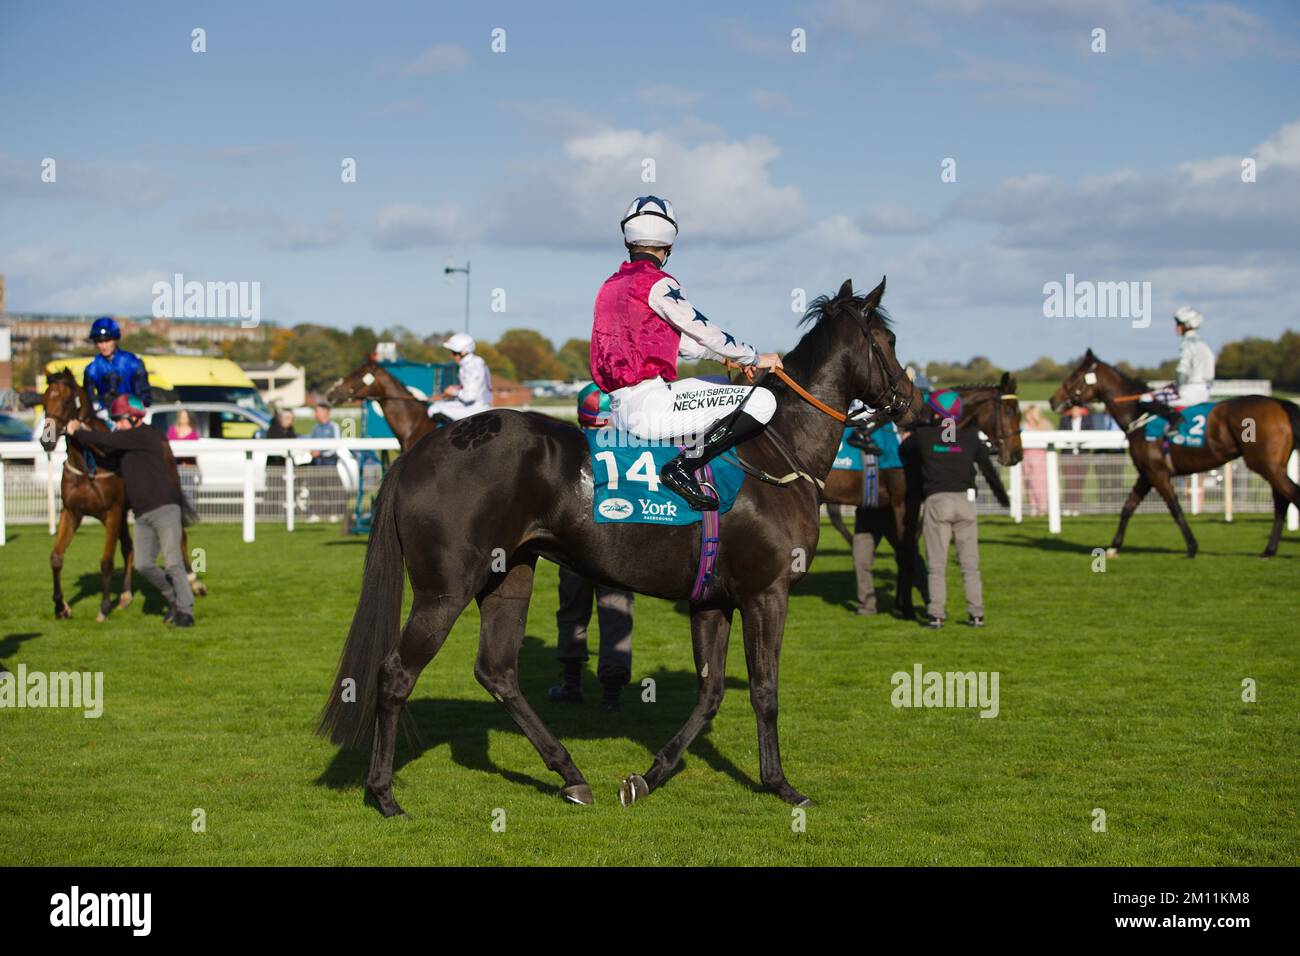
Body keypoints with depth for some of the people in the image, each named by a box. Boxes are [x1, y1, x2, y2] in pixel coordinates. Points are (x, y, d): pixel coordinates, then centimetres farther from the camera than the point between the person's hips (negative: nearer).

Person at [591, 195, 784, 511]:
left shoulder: (610, 285, 19)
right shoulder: (657, 283, -9)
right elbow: (702, 330, -6)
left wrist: (729, 358, 26)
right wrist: (754, 358, 8)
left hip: (619, 408, 10)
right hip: (649, 405, -10)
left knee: (719, 386, 34)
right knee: (762, 401, -12)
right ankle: (683, 466, -16)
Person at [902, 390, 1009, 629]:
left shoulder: (922, 435, 0)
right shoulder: (970, 437, 7)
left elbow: (903, 450, 18)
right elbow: (987, 468, 19)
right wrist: (1002, 495, 34)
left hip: (936, 501, -2)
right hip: (965, 501, 2)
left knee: (937, 565, 1)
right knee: (970, 564, 9)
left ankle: (936, 615, -2)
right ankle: (976, 614, 7)